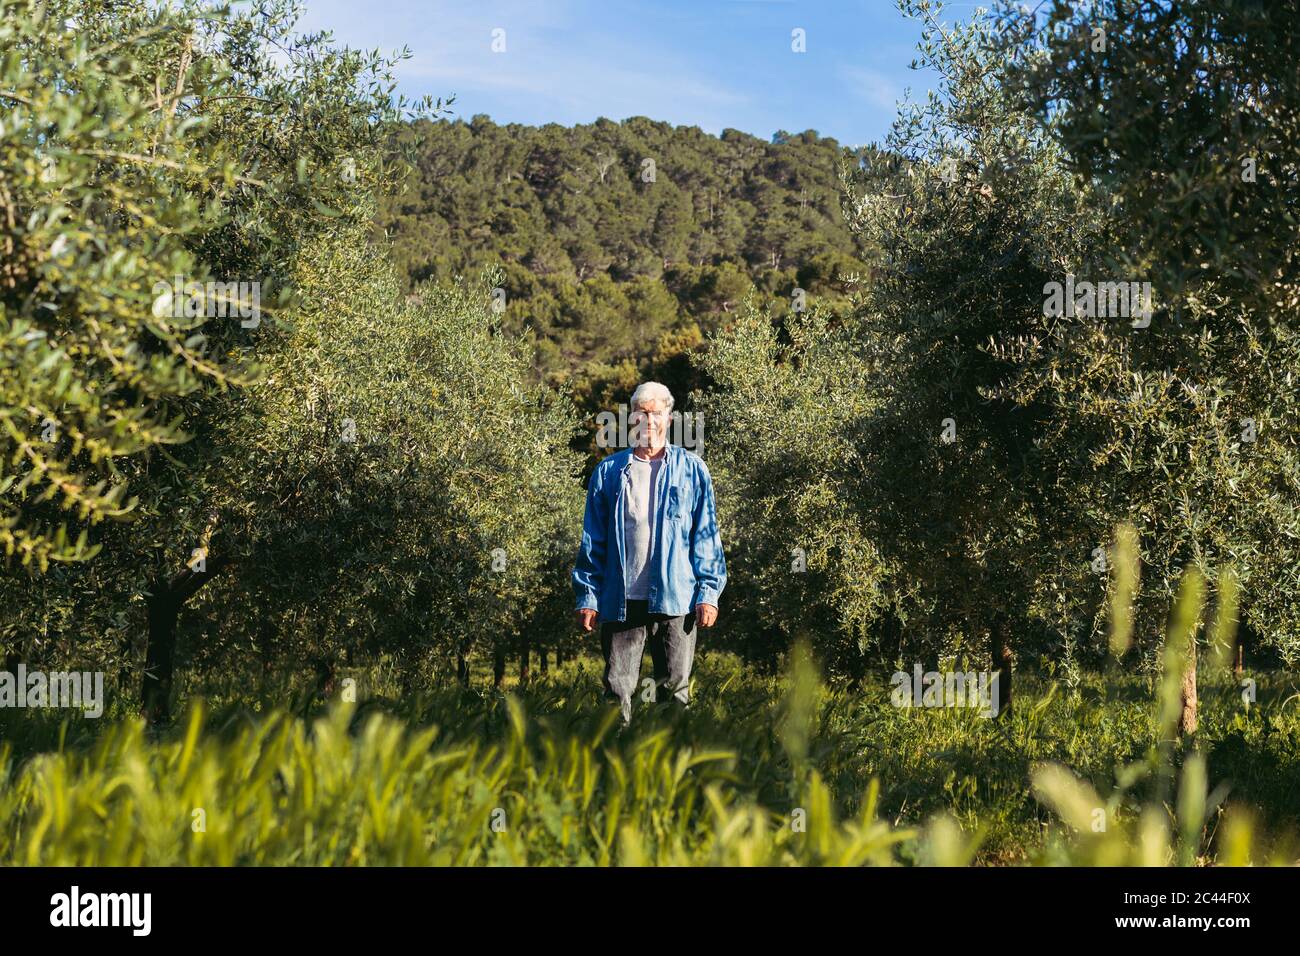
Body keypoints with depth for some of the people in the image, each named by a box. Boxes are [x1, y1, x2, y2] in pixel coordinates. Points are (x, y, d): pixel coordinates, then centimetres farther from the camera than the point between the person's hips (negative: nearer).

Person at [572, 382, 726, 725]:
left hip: (675, 600, -1)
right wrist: (587, 596, 2)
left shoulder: (692, 470, 7)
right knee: (617, 689, 1)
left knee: (675, 687, 4)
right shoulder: (609, 471, 8)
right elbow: (592, 541, 9)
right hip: (621, 602, 1)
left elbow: (706, 536, 5)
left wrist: (708, 593, -4)